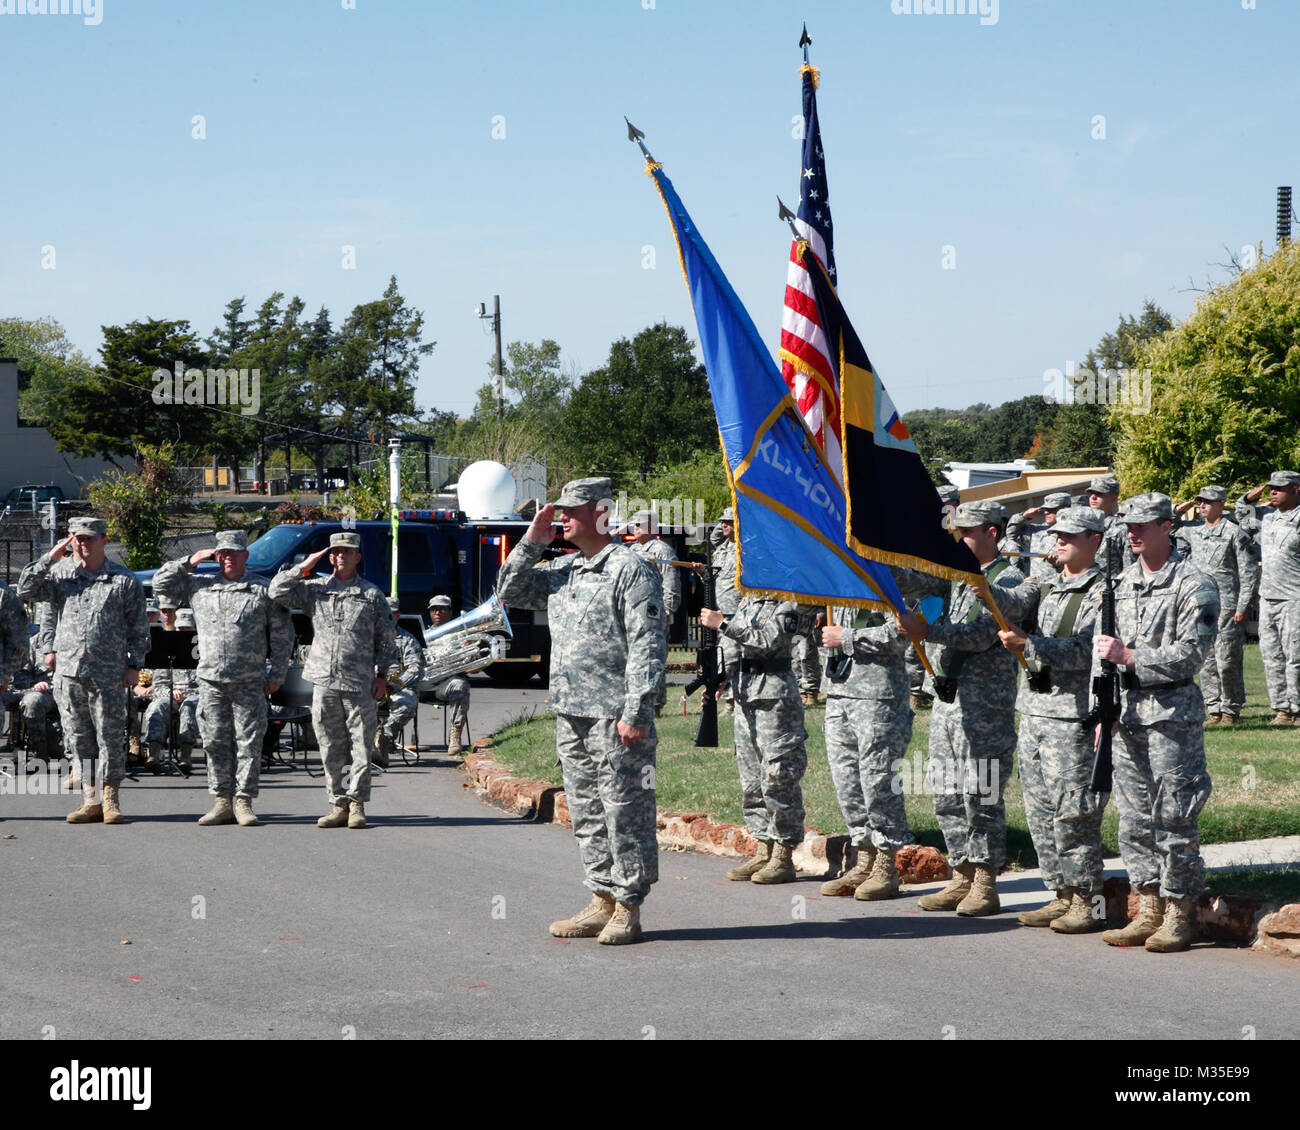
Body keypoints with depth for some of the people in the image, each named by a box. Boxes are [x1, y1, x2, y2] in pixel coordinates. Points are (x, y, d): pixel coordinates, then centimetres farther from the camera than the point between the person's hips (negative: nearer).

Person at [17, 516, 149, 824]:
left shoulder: (124, 580, 5)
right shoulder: (60, 574, 10)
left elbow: (138, 626, 7)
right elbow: (26, 590, -1)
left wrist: (134, 664, 0)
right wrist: (51, 558, -4)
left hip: (108, 674, -3)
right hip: (68, 672, 3)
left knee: (110, 738, -2)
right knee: (79, 741, 6)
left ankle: (111, 802, 7)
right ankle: (91, 801, 12)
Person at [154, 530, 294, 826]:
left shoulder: (264, 590, 4)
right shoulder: (198, 585, 12)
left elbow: (282, 635, 5)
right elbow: (161, 584, 15)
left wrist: (276, 674, 0)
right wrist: (189, 562, 5)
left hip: (250, 682, -2)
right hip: (211, 679, 2)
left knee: (249, 742, -2)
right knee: (216, 743, 4)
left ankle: (244, 802, 2)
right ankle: (221, 801, 10)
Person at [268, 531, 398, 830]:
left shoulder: (372, 594, 8)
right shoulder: (314, 589, 12)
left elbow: (386, 640, 9)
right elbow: (277, 592, 4)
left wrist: (383, 675, 2)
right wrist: (305, 566, 2)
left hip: (360, 682, -2)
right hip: (324, 681, 2)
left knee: (361, 746, -3)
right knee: (331, 748, 4)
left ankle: (356, 803, 2)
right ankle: (338, 804, 10)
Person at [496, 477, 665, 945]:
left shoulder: (631, 570, -9)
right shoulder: (560, 570, 16)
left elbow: (647, 647, -13)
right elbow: (509, 592, 23)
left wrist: (635, 712, -19)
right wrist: (531, 542, 9)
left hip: (615, 717, -8)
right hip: (570, 714, 9)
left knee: (624, 812, -4)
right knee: (586, 813, 12)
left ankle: (628, 909, 0)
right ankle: (602, 901, 18)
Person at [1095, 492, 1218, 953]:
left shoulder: (1193, 585, -7)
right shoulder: (1123, 584, 14)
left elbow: (1190, 653, -13)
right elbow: (1105, 651, 18)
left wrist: (1130, 656, -16)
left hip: (1172, 712, -7)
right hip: (1128, 712, 7)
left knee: (1174, 819, -5)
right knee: (1135, 819, 8)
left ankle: (1178, 917, 0)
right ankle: (1148, 911, 15)